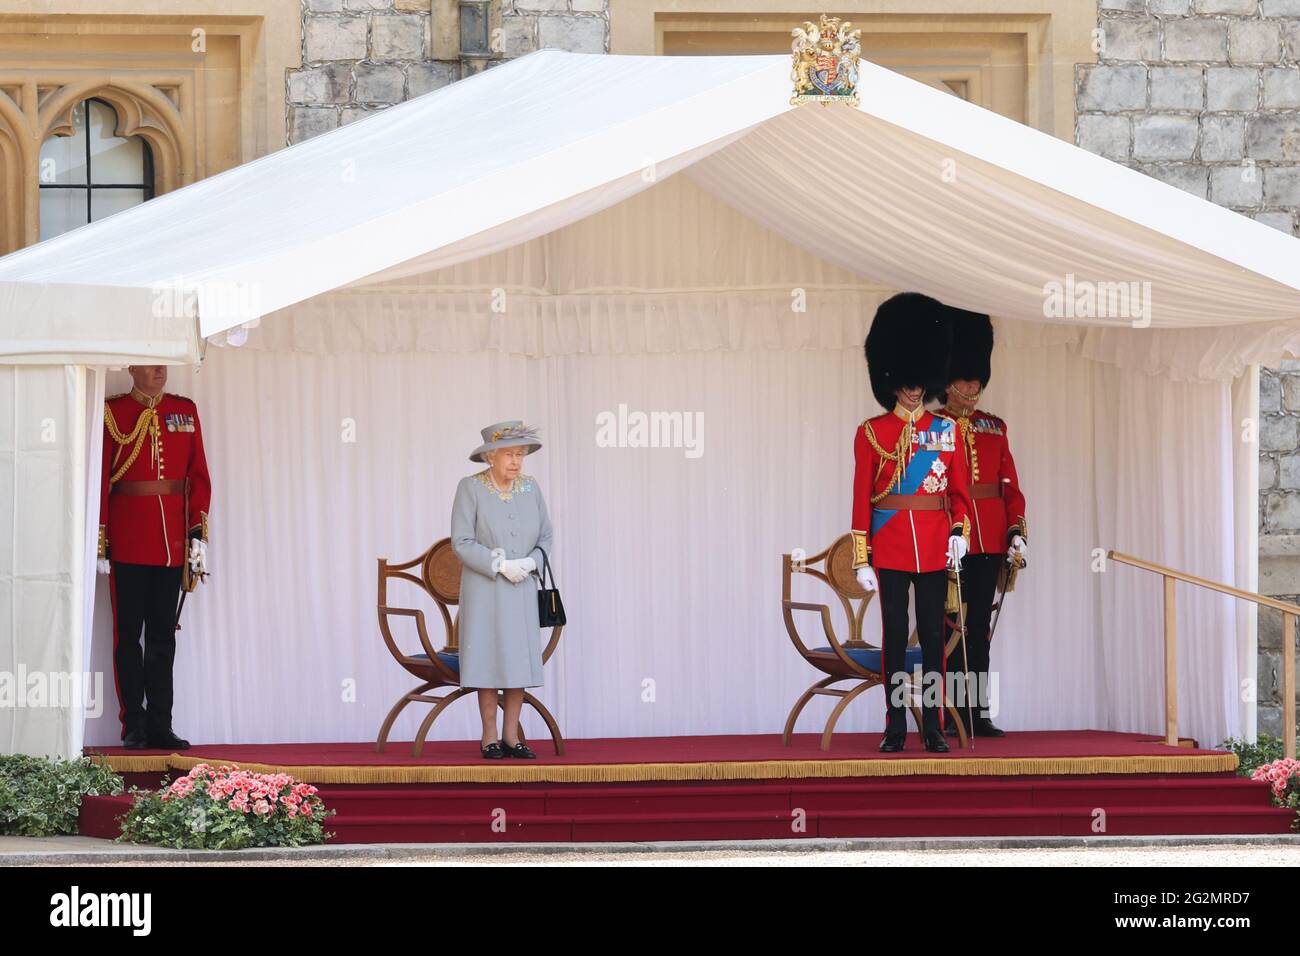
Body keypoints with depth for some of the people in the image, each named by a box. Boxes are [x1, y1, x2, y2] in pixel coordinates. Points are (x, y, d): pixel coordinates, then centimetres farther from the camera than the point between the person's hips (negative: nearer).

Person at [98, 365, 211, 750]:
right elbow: (99, 480, -3)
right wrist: (100, 540, -7)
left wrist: (198, 531, 0)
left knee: (163, 634, 6)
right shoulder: (112, 413, -1)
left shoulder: (185, 411, 9)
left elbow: (199, 476, 9)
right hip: (128, 543, -3)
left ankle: (160, 726, 10)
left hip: (172, 542, 3)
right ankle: (134, 727, 4)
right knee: (129, 634, 0)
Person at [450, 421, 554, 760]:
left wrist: (529, 563, -12)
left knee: (519, 660, 1)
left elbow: (545, 538, 7)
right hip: (484, 588, -4)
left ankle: (511, 736, 8)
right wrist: (500, 565, -20)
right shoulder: (470, 488, -9)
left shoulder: (531, 488, 3)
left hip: (521, 589, 4)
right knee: (490, 660, -4)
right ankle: (489, 737, 3)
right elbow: (462, 542, -12)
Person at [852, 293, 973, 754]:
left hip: (935, 548, 2)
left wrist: (959, 531, -9)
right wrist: (862, 559, -5)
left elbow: (958, 490, 9)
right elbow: (862, 497, 0)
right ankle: (895, 727, 5)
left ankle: (933, 726, 7)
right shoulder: (871, 433, 1)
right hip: (890, 549, -2)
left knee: (933, 637, 3)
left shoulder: (947, 431, 8)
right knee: (894, 637, 1)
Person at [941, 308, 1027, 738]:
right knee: (950, 626, -2)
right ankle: (950, 713, 1)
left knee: (979, 625, 7)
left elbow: (1011, 487, 12)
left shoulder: (994, 428, 13)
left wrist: (1017, 532, 0)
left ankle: (979, 711, 10)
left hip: (990, 542, 4)